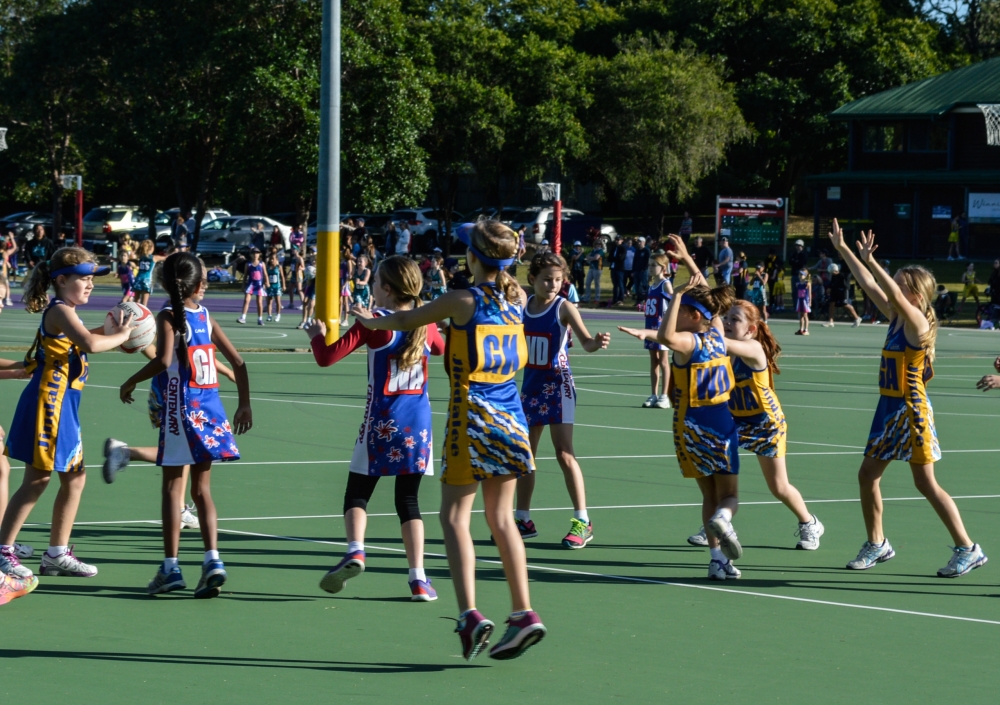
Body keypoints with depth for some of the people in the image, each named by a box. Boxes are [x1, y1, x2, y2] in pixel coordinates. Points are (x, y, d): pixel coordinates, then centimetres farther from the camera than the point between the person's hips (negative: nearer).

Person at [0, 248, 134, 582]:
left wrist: (109, 330, 4)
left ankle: (56, 554, 20)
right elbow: (90, 345, -29)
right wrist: (120, 335, -15)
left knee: (75, 478, 13)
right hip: (49, 402, -10)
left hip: (63, 406, 10)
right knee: (37, 480, -7)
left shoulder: (65, 313, 16)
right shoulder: (60, 311, -14)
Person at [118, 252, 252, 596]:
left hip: (181, 410, -5)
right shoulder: (206, 317, 7)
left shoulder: (168, 316, -8)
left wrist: (131, 382, -9)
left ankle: (170, 567, 1)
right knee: (202, 488, 12)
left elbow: (163, 360, -24)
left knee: (173, 486, 1)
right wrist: (244, 405, 19)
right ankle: (212, 559, 0)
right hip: (210, 410, 5)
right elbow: (238, 363, 9)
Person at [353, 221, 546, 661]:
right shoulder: (516, 299, 4)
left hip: (472, 414, -6)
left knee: (455, 517, -2)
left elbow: (405, 320, 6)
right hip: (510, 415, 6)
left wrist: (370, 321, 23)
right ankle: (523, 613, 7)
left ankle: (469, 613, -17)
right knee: (501, 517, 13)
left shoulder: (463, 301, -9)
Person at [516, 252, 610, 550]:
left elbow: (585, 341, -25)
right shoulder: (522, 305, 2)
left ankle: (582, 522, -4)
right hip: (531, 385, 6)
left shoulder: (564, 308, -12)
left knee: (564, 454, -9)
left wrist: (597, 343, -44)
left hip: (557, 385, -6)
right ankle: (523, 520, 23)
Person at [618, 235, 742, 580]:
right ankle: (722, 518, -24)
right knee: (729, 495, 10)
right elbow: (707, 296, 16)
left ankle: (717, 557, 1)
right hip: (721, 422, 3)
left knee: (709, 494, 11)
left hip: (691, 425, -3)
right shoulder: (717, 334, 0)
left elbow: (667, 336, -41)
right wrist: (687, 259, 18)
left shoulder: (688, 341, -16)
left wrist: (680, 293, -32)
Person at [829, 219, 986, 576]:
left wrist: (871, 261, -41)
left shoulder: (917, 321, -15)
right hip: (889, 408, 9)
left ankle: (968, 549, 0)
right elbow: (869, 285, 11)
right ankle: (876, 544, 24)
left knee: (926, 483, -6)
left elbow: (896, 295, -34)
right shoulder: (895, 317, 7)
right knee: (868, 474, 11)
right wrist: (842, 249, 10)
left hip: (912, 411, -9)